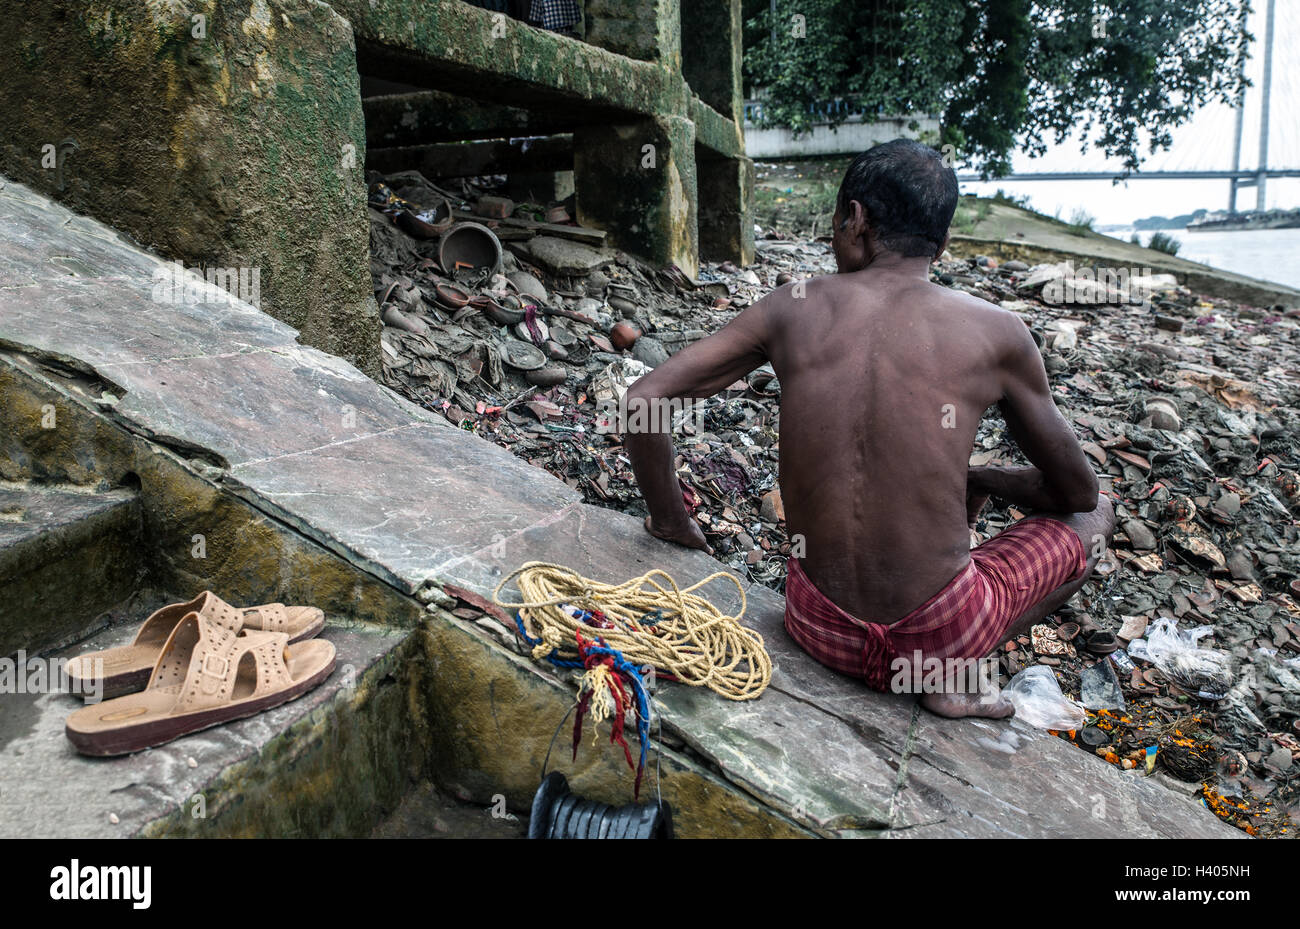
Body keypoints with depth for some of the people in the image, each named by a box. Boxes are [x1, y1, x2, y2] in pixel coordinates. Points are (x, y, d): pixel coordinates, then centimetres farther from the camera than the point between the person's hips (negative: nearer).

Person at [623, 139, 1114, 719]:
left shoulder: (791, 308, -2)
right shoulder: (994, 332, -6)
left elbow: (642, 404, -3)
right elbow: (1077, 490, 7)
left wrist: (672, 524, 11)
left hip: (818, 628, 4)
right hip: (937, 634, -3)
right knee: (1094, 517, 24)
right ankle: (950, 673, 5)